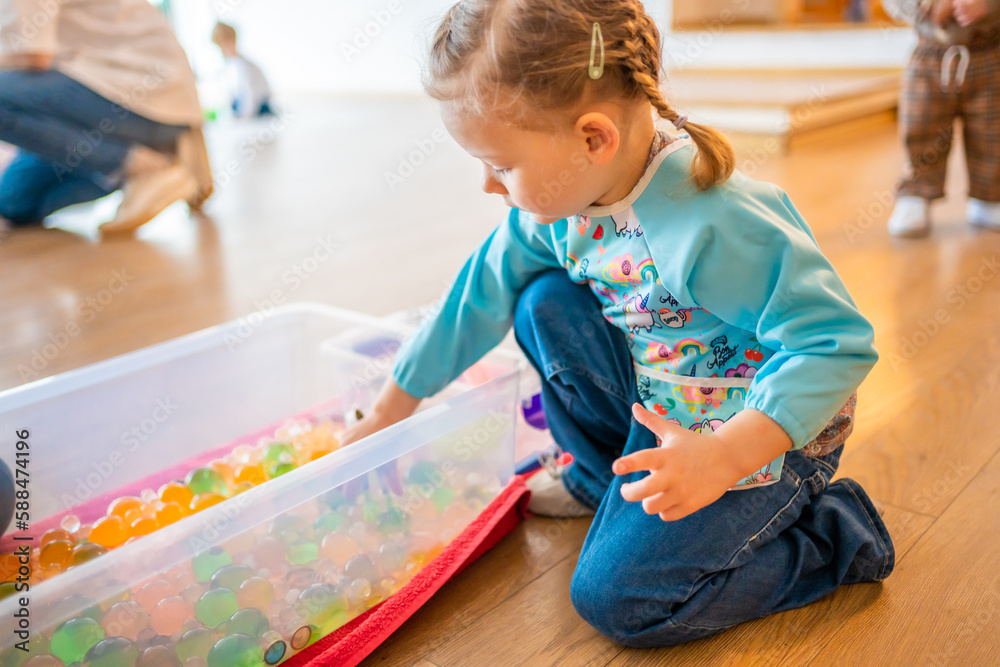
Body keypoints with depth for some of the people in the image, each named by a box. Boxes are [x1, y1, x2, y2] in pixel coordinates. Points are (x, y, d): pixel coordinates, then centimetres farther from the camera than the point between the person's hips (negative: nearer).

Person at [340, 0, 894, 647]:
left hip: (767, 434, -7)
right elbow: (482, 296, 0)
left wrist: (722, 459, -42)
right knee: (546, 302, -9)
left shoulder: (716, 226, -35)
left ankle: (837, 535, 4)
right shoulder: (557, 202, -10)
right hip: (660, 402, 7)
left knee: (615, 598, -12)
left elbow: (836, 344, -30)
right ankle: (603, 478, 13)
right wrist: (390, 409, 7)